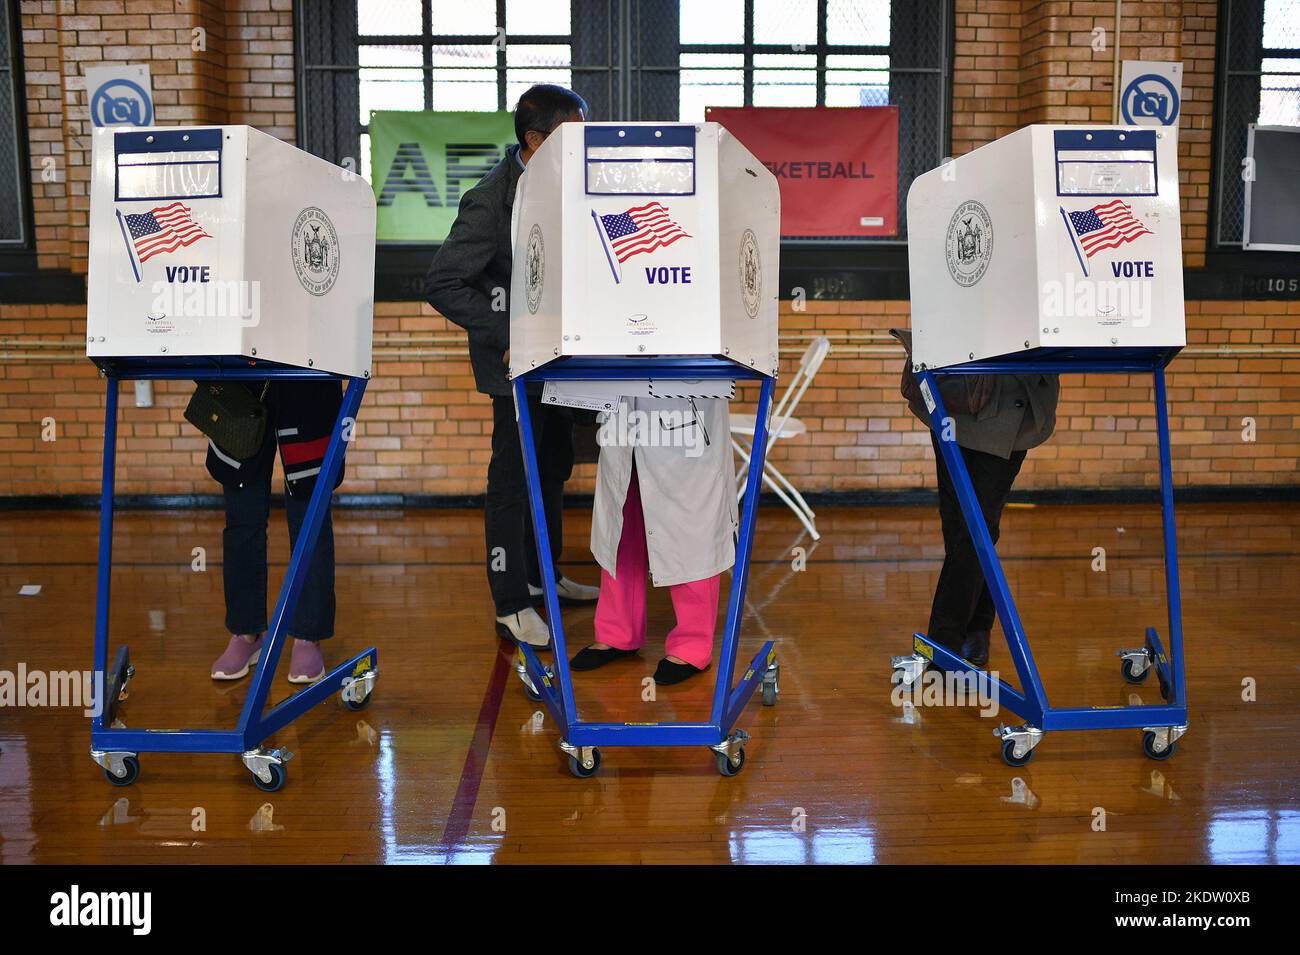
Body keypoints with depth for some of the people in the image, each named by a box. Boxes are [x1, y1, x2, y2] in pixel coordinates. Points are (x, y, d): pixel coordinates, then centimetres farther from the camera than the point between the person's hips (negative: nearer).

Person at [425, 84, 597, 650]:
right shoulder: (491, 203, -19)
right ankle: (511, 606, 12)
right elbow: (442, 284, -21)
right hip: (515, 363, -8)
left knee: (554, 468, 18)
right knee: (514, 478, 1)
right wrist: (506, 336, -24)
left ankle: (544, 575, 36)